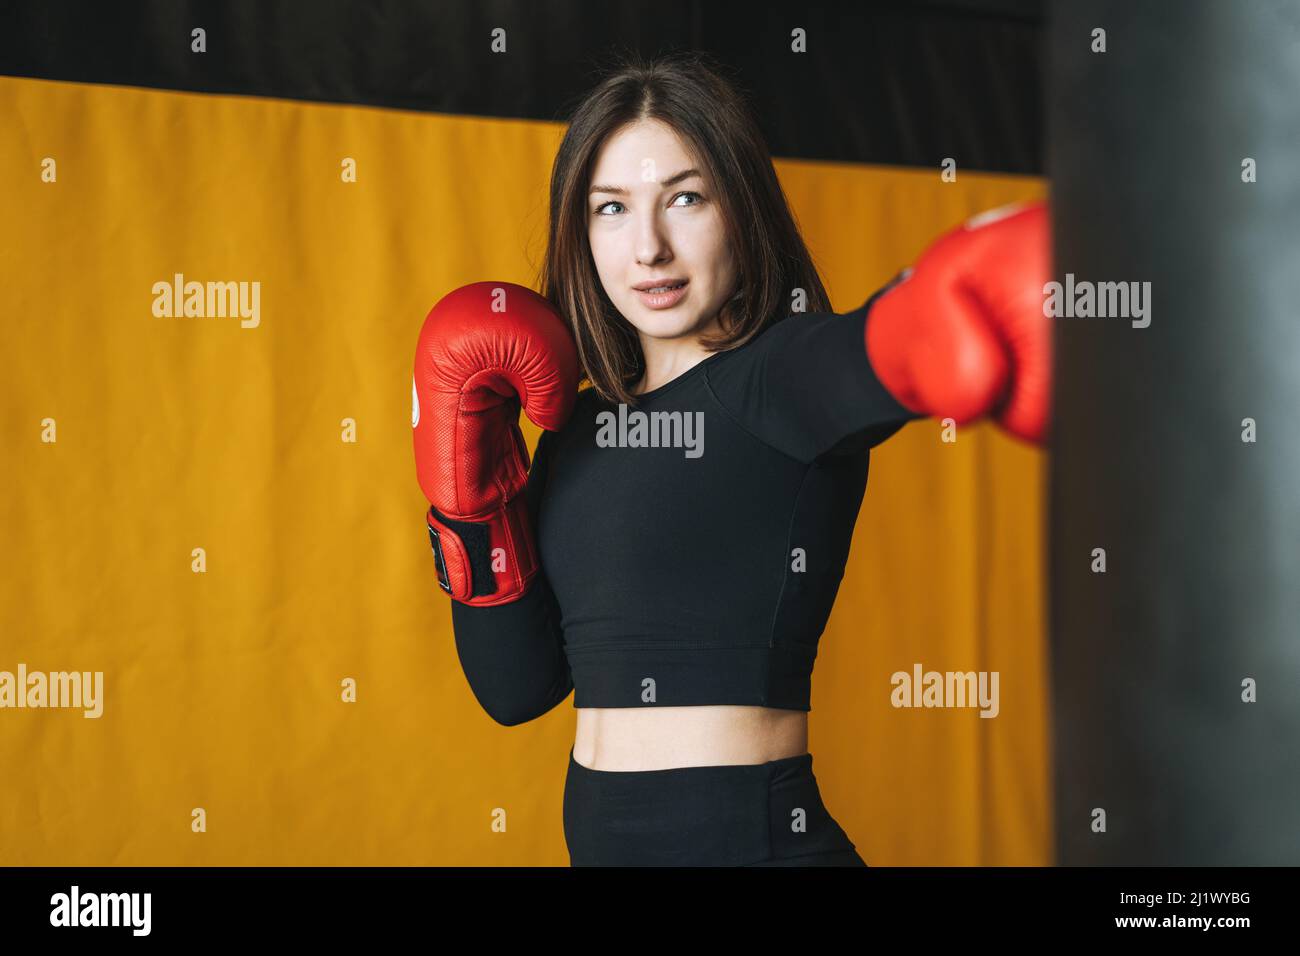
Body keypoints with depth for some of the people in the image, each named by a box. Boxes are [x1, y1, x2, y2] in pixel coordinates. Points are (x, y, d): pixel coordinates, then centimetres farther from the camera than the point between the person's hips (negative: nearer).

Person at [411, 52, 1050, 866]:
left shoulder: (780, 377, -11)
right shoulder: (579, 423, 7)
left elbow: (881, 354, -36)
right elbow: (518, 688, 6)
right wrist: (472, 501, -6)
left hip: (753, 834, -7)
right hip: (598, 833, 7)